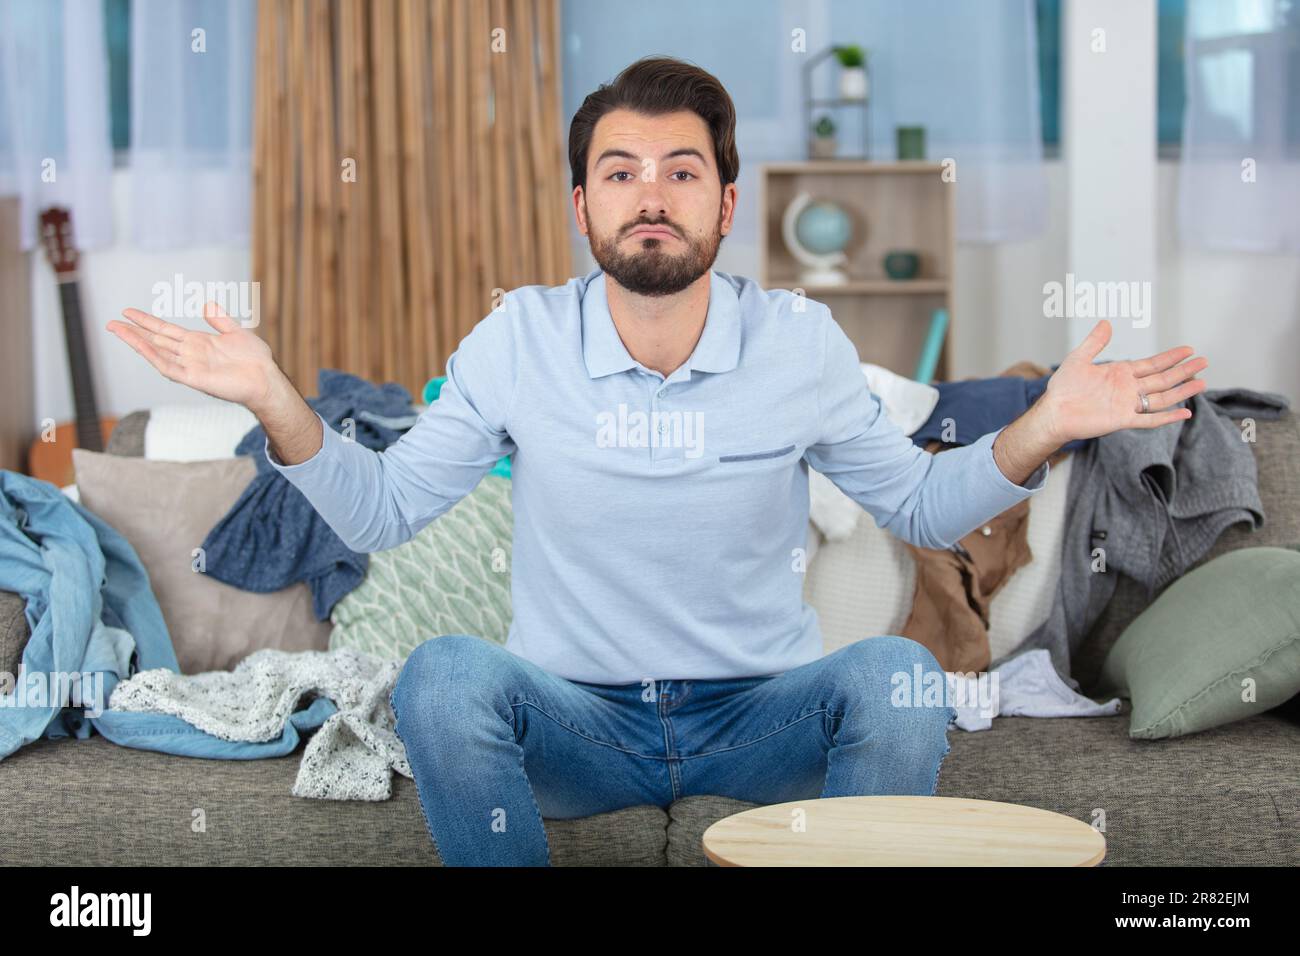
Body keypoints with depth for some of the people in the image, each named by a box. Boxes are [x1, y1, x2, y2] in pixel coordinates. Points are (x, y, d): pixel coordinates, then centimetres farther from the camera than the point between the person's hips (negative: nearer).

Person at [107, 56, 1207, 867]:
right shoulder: (518, 339, -5)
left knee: (900, 677, -29)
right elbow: (383, 511, 1)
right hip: (578, 720, 0)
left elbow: (921, 507, 5)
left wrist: (1042, 429, -13)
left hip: (763, 714, 0)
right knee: (444, 676, -30)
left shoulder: (799, 339, -5)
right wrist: (276, 402, -15)